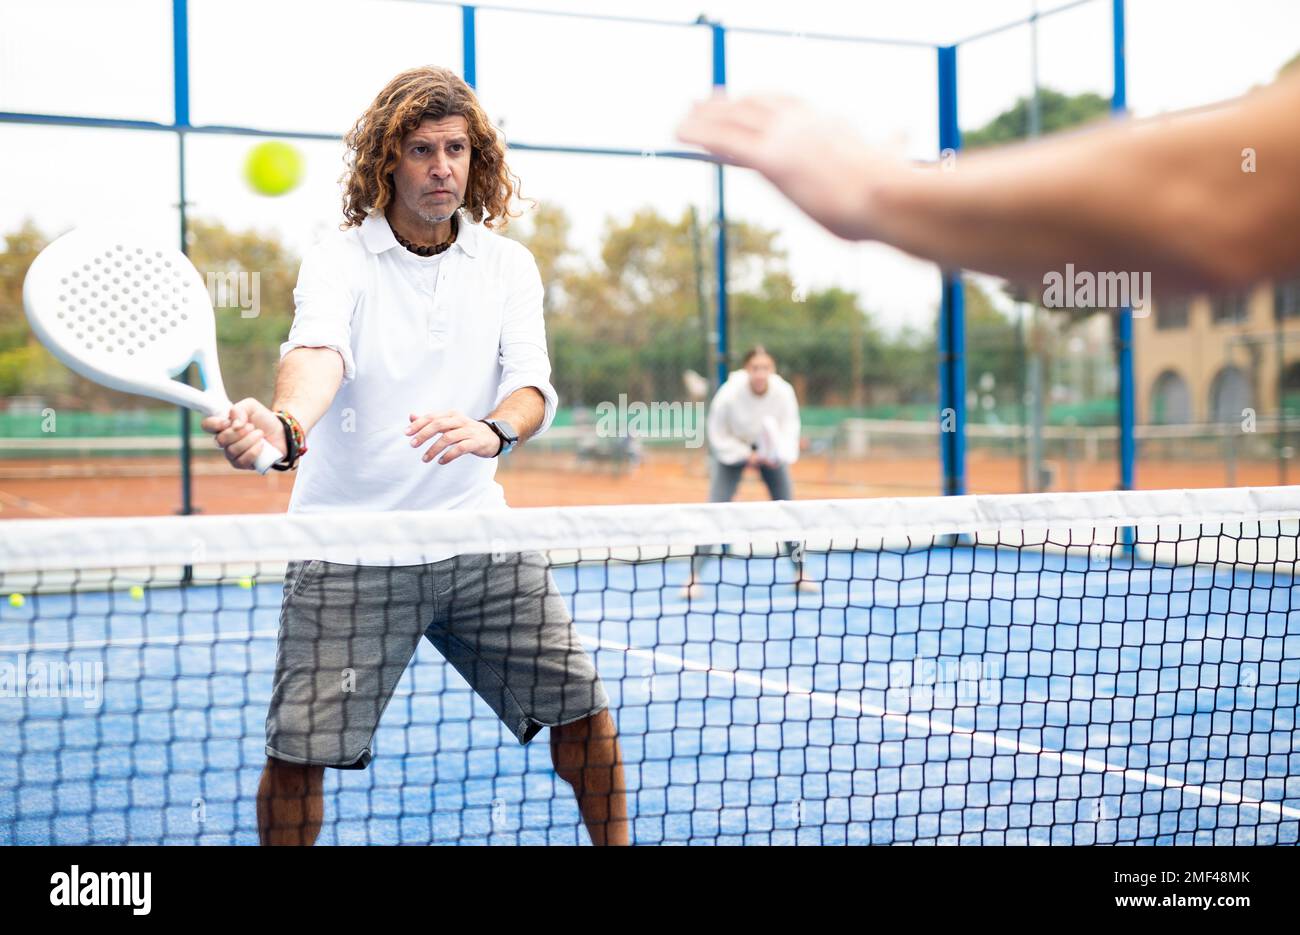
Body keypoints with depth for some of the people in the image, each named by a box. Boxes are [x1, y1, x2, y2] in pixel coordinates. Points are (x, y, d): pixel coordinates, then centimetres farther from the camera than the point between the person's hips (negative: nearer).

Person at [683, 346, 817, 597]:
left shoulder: (784, 392, -26)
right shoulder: (729, 394, -30)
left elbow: (790, 428, -19)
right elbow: (718, 436, -18)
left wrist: (780, 453, -39)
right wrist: (746, 456, -27)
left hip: (769, 448, 2)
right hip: (732, 447, -2)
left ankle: (799, 573, 13)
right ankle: (694, 576, -8)